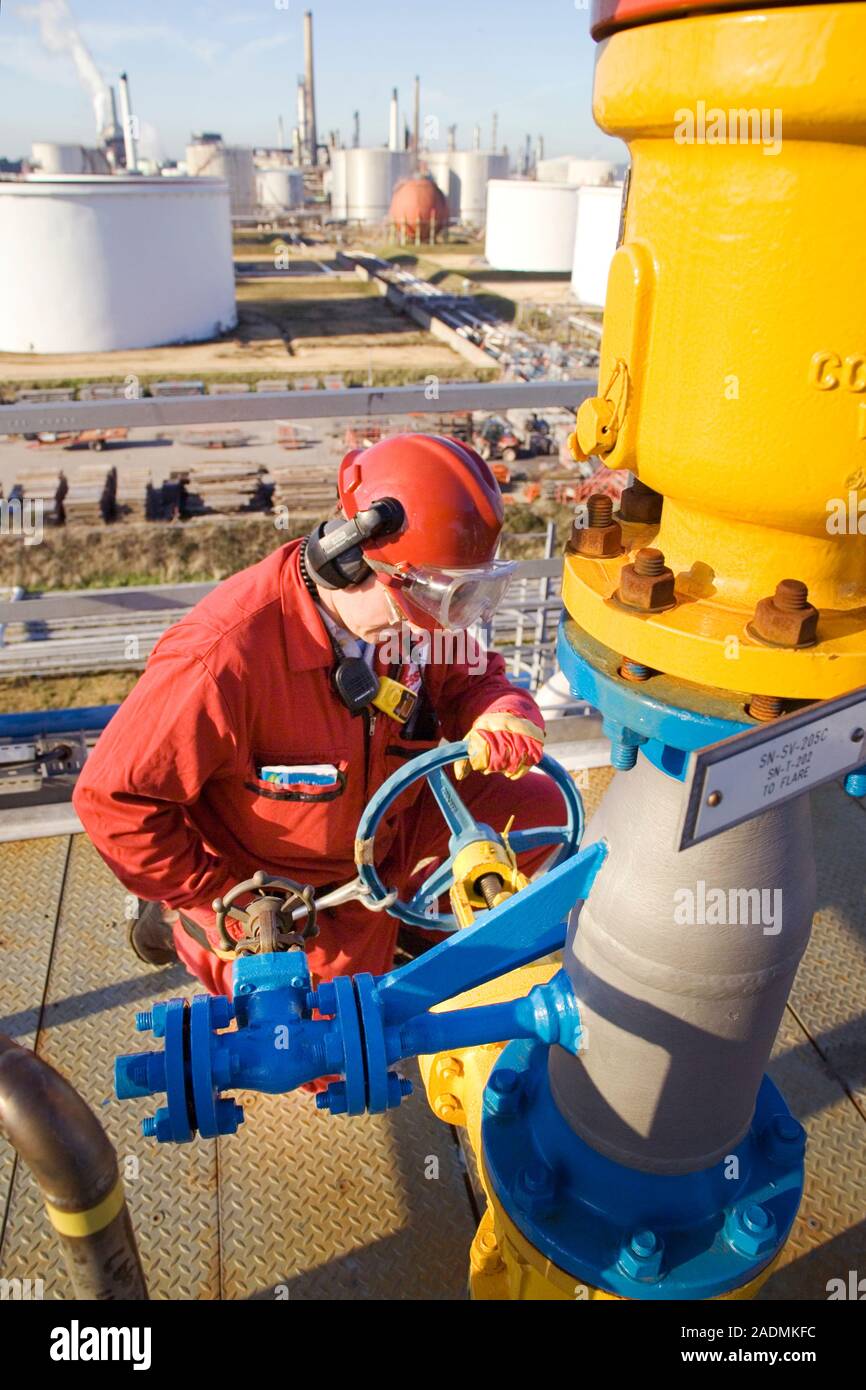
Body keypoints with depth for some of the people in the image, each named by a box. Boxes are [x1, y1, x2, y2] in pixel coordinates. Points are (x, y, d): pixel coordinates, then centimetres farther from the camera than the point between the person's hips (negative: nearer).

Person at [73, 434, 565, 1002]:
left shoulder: (405, 610, -14)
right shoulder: (227, 655, -35)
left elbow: (471, 678, 2)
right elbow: (114, 797, -26)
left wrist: (504, 715, -23)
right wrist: (222, 896, -19)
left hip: (390, 836, 6)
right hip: (277, 887, -5)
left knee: (540, 809, -2)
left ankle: (399, 917, 15)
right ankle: (187, 926, 17)